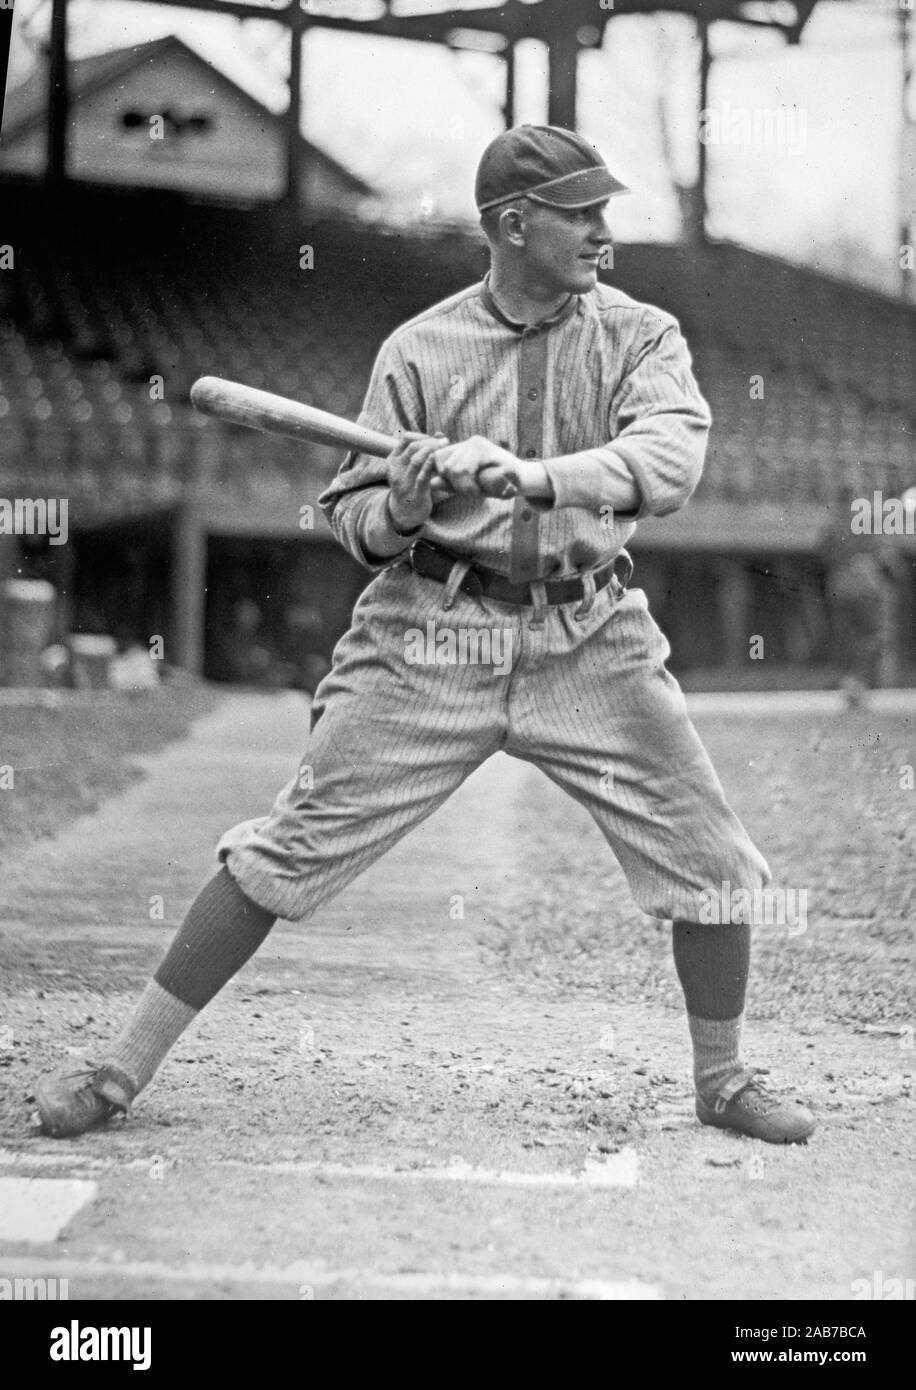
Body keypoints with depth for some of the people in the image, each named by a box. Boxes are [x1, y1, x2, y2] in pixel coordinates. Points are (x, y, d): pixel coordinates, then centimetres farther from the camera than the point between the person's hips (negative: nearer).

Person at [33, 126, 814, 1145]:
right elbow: (352, 517, 1)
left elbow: (669, 460, -18)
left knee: (707, 859, 1)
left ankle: (721, 1081, 25)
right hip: (434, 638, -1)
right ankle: (124, 1071, 6)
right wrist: (399, 509, -22)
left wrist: (530, 475, -32)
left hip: (589, 640, 2)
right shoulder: (419, 349, 1)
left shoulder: (640, 337, 2)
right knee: (288, 847, -4)